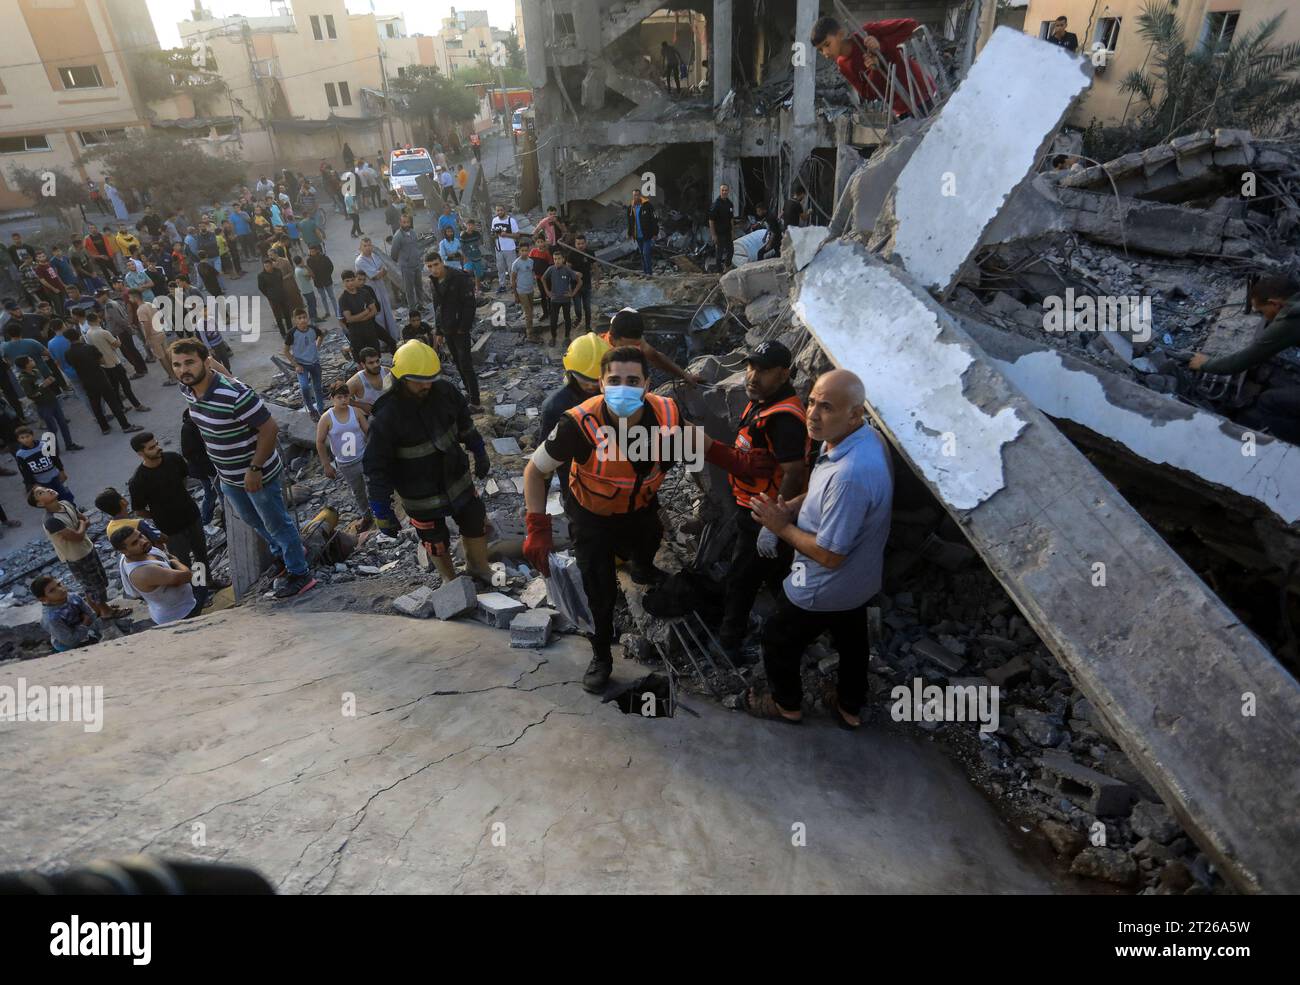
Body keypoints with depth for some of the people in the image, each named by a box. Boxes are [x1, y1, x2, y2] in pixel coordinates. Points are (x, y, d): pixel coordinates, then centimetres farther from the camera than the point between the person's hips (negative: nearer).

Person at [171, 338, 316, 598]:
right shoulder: (188, 391, -6)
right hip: (228, 477, 9)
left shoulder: (234, 394, -32)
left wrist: (255, 469, -26)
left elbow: (269, 429, -28)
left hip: (257, 474, -9)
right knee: (252, 520, 29)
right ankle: (282, 554, 53)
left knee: (277, 524, 9)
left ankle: (299, 573, 28)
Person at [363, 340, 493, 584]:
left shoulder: (443, 391, -12)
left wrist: (479, 452, 13)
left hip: (457, 479, 4)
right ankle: (450, 580, 44)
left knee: (477, 525, 17)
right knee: (437, 543, 15)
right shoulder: (386, 417, -26)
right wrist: (382, 512, -17)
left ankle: (479, 567, 45)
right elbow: (375, 467, -20)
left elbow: (464, 422, 8)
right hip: (422, 496, -4)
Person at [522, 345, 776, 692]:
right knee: (601, 592, 5)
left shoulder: (667, 413, -29)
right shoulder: (581, 424, -38)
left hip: (641, 509, 4)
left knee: (645, 557, 33)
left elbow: (696, 442, -4)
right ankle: (601, 656, 33)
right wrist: (537, 530, -31)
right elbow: (535, 470, -24)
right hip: (592, 518, -3)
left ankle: (641, 567, 72)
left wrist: (738, 461, -12)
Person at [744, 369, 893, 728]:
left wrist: (782, 526, -19)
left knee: (779, 640, 17)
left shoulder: (849, 475, -40)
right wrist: (793, 506, -7)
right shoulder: (866, 436, -9)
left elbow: (829, 556, -32)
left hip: (825, 588, -8)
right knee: (851, 640, 28)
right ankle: (849, 707, 53)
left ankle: (787, 705, 42)